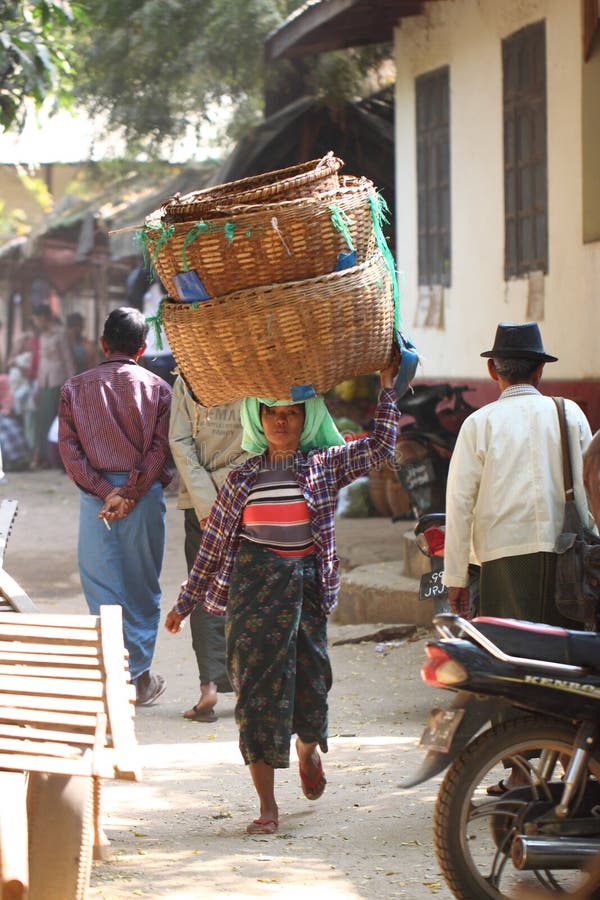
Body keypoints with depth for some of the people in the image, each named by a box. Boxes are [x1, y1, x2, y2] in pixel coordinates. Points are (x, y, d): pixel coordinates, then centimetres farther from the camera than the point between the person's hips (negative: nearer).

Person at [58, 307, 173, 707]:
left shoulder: (75, 388, 6)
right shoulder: (157, 388, 2)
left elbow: (69, 448, -3)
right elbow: (159, 449, -8)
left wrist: (105, 492, -7)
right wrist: (131, 494, -12)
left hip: (95, 493, 0)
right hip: (144, 493, 0)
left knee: (101, 584, 3)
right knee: (142, 584, 9)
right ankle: (140, 676, 12)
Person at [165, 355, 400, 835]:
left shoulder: (325, 466, 6)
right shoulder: (244, 478, 8)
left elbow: (380, 446, 4)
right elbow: (215, 542, 12)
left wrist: (387, 387, 2)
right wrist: (187, 600, 14)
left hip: (306, 584, 0)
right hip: (253, 585, 0)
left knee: (311, 679, 1)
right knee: (257, 686, -4)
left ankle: (309, 751, 39)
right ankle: (267, 806, 0)